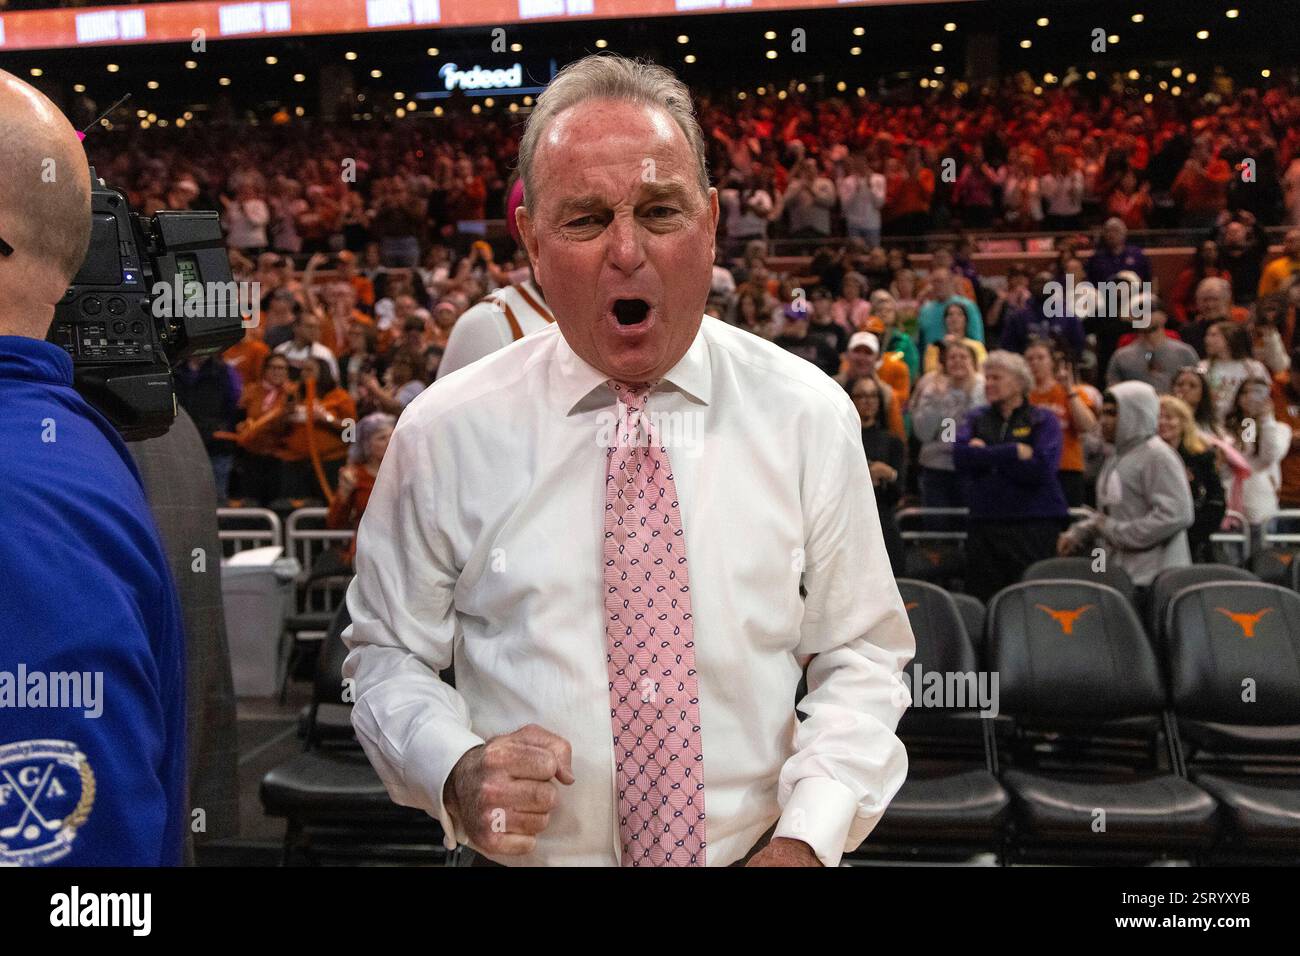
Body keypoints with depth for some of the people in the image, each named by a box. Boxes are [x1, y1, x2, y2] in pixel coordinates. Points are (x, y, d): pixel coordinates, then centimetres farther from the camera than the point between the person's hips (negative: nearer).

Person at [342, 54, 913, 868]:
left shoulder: (810, 417, -9)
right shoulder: (445, 434, -11)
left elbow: (860, 656, -4)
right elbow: (388, 655, -1)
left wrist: (807, 838, -16)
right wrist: (456, 772, -19)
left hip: (758, 850, 1)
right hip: (526, 855, 0)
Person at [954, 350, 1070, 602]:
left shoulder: (1043, 420, 5)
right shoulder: (976, 418, 15)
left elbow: (1040, 468, -12)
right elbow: (960, 454, -4)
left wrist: (986, 455, -6)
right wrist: (1014, 452, -10)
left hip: (1033, 525, -3)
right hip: (983, 523, 3)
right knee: (981, 602, 2)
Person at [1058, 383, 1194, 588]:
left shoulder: (1157, 455, -10)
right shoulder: (1117, 457, 17)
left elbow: (1176, 515, -19)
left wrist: (1117, 531, -15)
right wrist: (1077, 534, 8)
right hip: (1115, 572, 8)